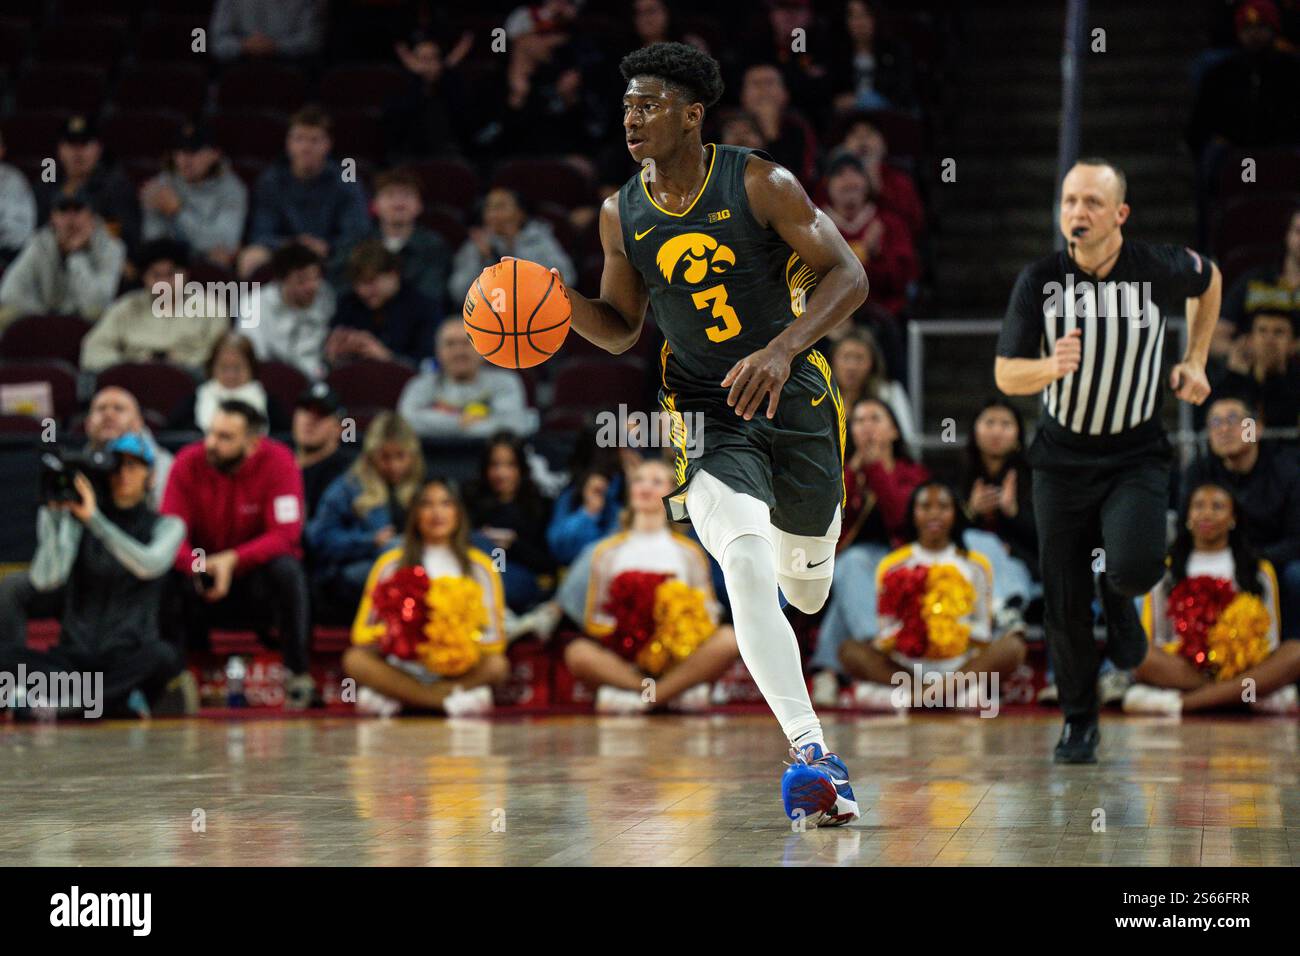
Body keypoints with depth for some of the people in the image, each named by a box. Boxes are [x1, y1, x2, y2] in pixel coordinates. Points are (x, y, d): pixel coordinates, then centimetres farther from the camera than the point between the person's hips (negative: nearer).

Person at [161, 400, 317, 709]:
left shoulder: (277, 461, -17)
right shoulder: (188, 463, -12)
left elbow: (285, 534, -22)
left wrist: (232, 559, -35)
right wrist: (197, 565, -36)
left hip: (257, 571, -2)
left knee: (286, 569, -34)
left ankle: (299, 675, -22)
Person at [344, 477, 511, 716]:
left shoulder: (480, 566, 10)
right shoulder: (391, 563, 10)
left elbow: (494, 640, 4)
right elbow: (363, 634, 4)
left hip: (459, 670, 0)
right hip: (404, 668, 0)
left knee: (496, 665, -30)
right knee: (354, 659, -27)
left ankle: (390, 698, -29)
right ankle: (453, 699, -32)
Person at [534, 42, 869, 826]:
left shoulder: (759, 184, -11)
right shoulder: (621, 214, 0)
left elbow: (848, 275, -13)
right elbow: (622, 328, 12)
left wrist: (784, 350, -28)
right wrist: (559, 298, -9)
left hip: (795, 401, 0)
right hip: (706, 412, 0)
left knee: (807, 585, 15)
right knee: (747, 571, -25)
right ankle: (812, 752, -28)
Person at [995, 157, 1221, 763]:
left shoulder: (1158, 270, -11)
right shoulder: (1039, 281, -10)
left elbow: (1208, 279, 13)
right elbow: (1005, 375, -10)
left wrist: (1195, 361, 9)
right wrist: (1051, 368, -31)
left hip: (1135, 456, -1)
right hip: (1062, 457, 1)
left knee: (1136, 566, -26)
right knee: (1063, 605, 3)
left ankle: (1118, 595, 13)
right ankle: (1079, 721, 25)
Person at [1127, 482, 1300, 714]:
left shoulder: (1258, 570, 17)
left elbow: (1268, 640, 13)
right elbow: (1152, 637, 9)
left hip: (1241, 667, 1)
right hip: (1180, 667, -1)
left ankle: (1179, 701, -35)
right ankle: (1257, 695, -33)